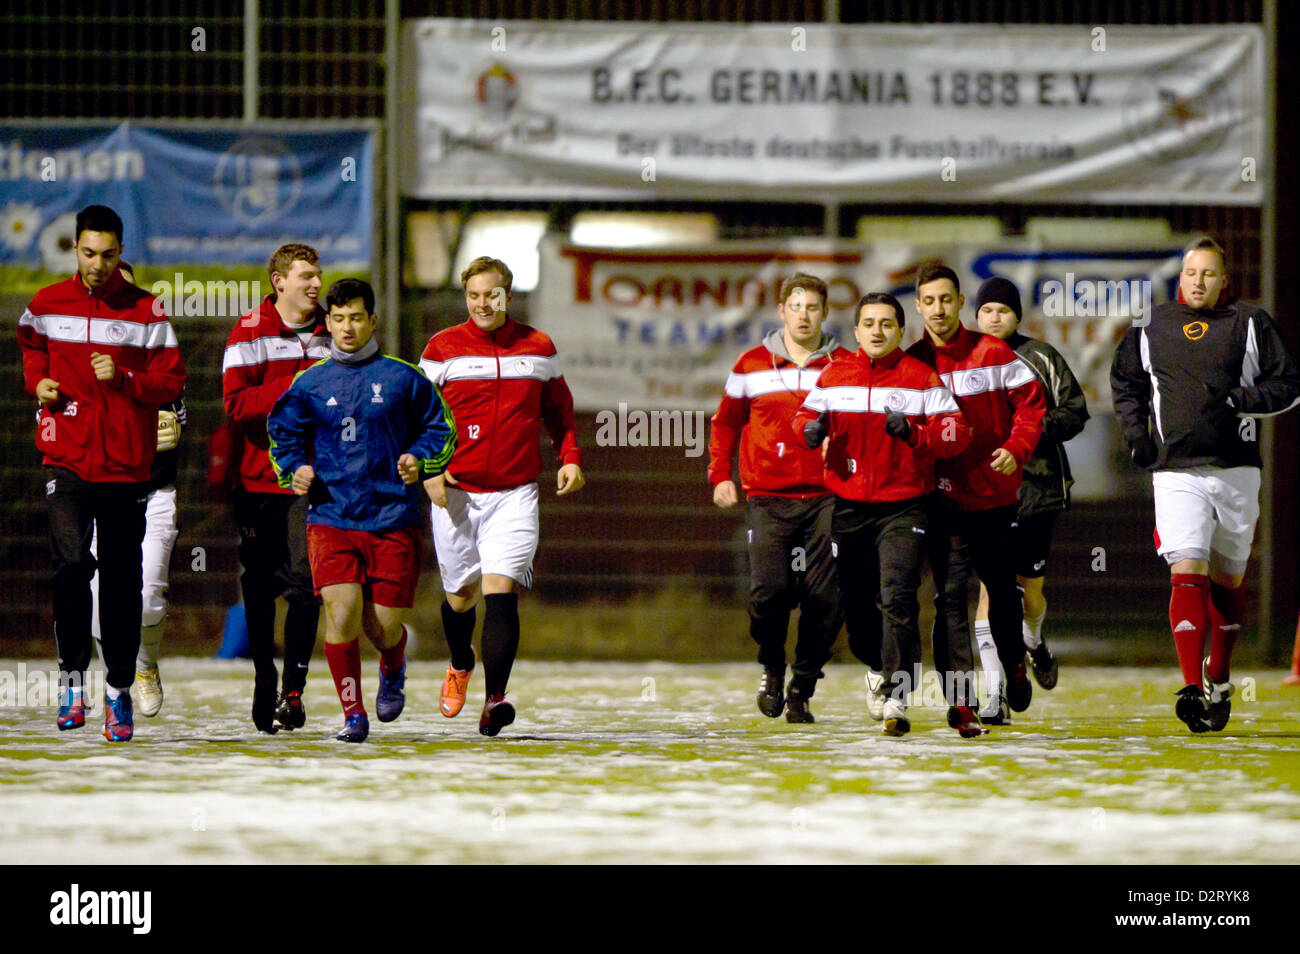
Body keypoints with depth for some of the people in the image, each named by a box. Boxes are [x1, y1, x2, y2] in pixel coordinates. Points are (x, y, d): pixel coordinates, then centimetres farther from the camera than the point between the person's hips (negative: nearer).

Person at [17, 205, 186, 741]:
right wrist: (38, 383, 7)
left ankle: (119, 690, 15)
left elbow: (171, 382, 1)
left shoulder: (145, 311, 1)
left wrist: (124, 379, -15)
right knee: (72, 562, -17)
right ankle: (72, 675, -1)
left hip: (126, 462, 0)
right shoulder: (48, 305, 6)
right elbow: (31, 349, 27)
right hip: (66, 457, 0)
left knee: (121, 580, 4)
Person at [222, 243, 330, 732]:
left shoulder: (331, 335, 10)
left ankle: (293, 689, -6)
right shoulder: (250, 334, -1)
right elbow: (237, 403, -12)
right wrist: (296, 386, -18)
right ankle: (263, 680, 21)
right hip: (259, 477, -1)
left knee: (305, 582, -11)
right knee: (260, 586, 6)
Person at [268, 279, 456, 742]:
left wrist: (420, 461, -6)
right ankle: (353, 715, -3)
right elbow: (283, 435, 19)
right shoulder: (309, 384, 8)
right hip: (330, 517, 1)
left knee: (382, 625, 1)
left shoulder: (403, 378, 3)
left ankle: (392, 671, 40)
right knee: (341, 608, -17)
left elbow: (441, 426, 12)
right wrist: (296, 470, 0)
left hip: (394, 517, -1)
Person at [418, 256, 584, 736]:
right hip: (455, 492, 1)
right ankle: (460, 666, 44)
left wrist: (570, 457, 2)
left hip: (515, 493, -1)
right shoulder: (442, 349, 2)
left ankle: (495, 699, -21)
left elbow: (558, 410, 17)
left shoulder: (538, 349, 6)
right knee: (460, 595, 11)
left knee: (500, 589, -16)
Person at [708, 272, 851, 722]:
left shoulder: (845, 366, 6)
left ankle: (801, 690, 10)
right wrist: (720, 476, 9)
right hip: (768, 499, 0)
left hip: (826, 497, 0)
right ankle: (772, 668, 13)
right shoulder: (752, 365, 8)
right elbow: (726, 423, 20)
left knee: (825, 597, -7)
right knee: (769, 588, -17)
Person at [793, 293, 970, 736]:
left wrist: (915, 433, -24)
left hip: (902, 508, -4)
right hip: (849, 507, 4)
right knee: (854, 603, 11)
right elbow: (806, 415, 15)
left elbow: (956, 433, -7)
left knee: (898, 599, -18)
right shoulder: (834, 376, 7)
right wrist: (810, 428, -9)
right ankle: (882, 668, 39)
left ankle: (897, 700, -19)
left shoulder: (921, 378, -2)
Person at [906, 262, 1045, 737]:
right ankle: (959, 699, -12)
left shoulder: (992, 353, -2)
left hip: (995, 493, 0)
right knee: (949, 595, -10)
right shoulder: (911, 363, 1)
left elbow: (1031, 400, 2)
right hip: (944, 498, 0)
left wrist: (1016, 449, -12)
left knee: (1003, 589, 13)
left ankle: (1014, 666, 40)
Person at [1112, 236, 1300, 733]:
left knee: (1227, 579, 11)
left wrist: (1247, 400, -12)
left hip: (1236, 469, 1)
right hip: (1176, 471, -1)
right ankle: (1192, 689, -23)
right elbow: (1125, 383, 24)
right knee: (1187, 573, -15)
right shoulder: (1150, 327, 9)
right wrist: (1136, 435, 9)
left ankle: (1219, 680, 29)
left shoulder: (1250, 324, 5)